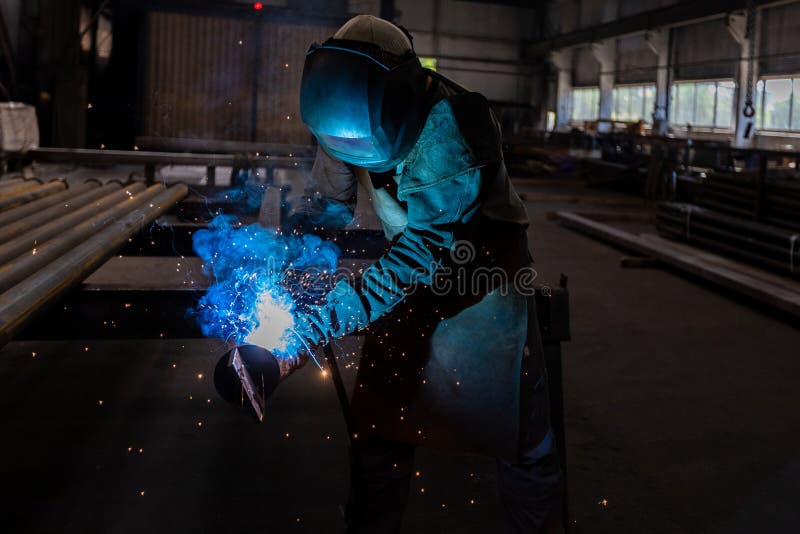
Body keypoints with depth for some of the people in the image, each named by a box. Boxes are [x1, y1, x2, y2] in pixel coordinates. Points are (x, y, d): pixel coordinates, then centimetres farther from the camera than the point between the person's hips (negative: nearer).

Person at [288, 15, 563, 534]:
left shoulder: (452, 131, -34)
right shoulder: (359, 111, -15)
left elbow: (419, 253, -35)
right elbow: (326, 203, -1)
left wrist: (315, 325, -39)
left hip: (484, 256, -5)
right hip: (418, 258, 5)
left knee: (515, 412, -5)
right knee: (378, 404, 2)